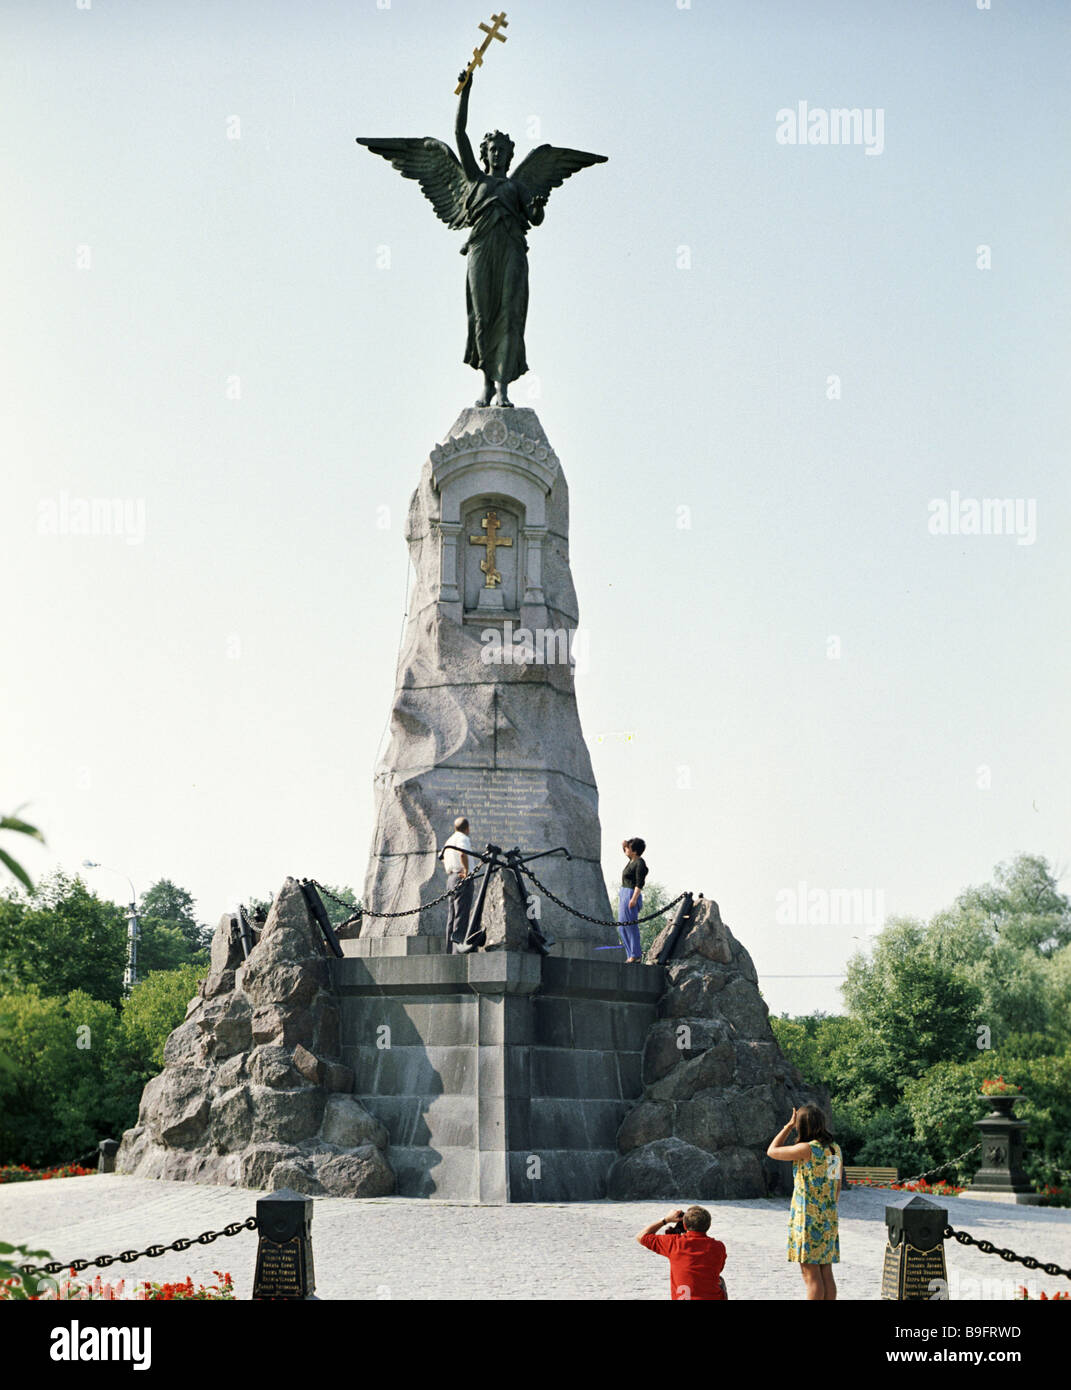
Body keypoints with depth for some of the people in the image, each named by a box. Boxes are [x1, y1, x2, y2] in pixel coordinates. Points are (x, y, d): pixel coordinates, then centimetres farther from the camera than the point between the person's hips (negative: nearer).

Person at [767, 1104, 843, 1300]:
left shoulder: (807, 1149, -15)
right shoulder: (835, 1148, 7)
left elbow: (772, 1151, -2)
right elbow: (838, 1186, 13)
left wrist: (789, 1126, 4)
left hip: (808, 1220, -7)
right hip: (828, 1221, 7)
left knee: (811, 1276, -3)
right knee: (826, 1274, 11)